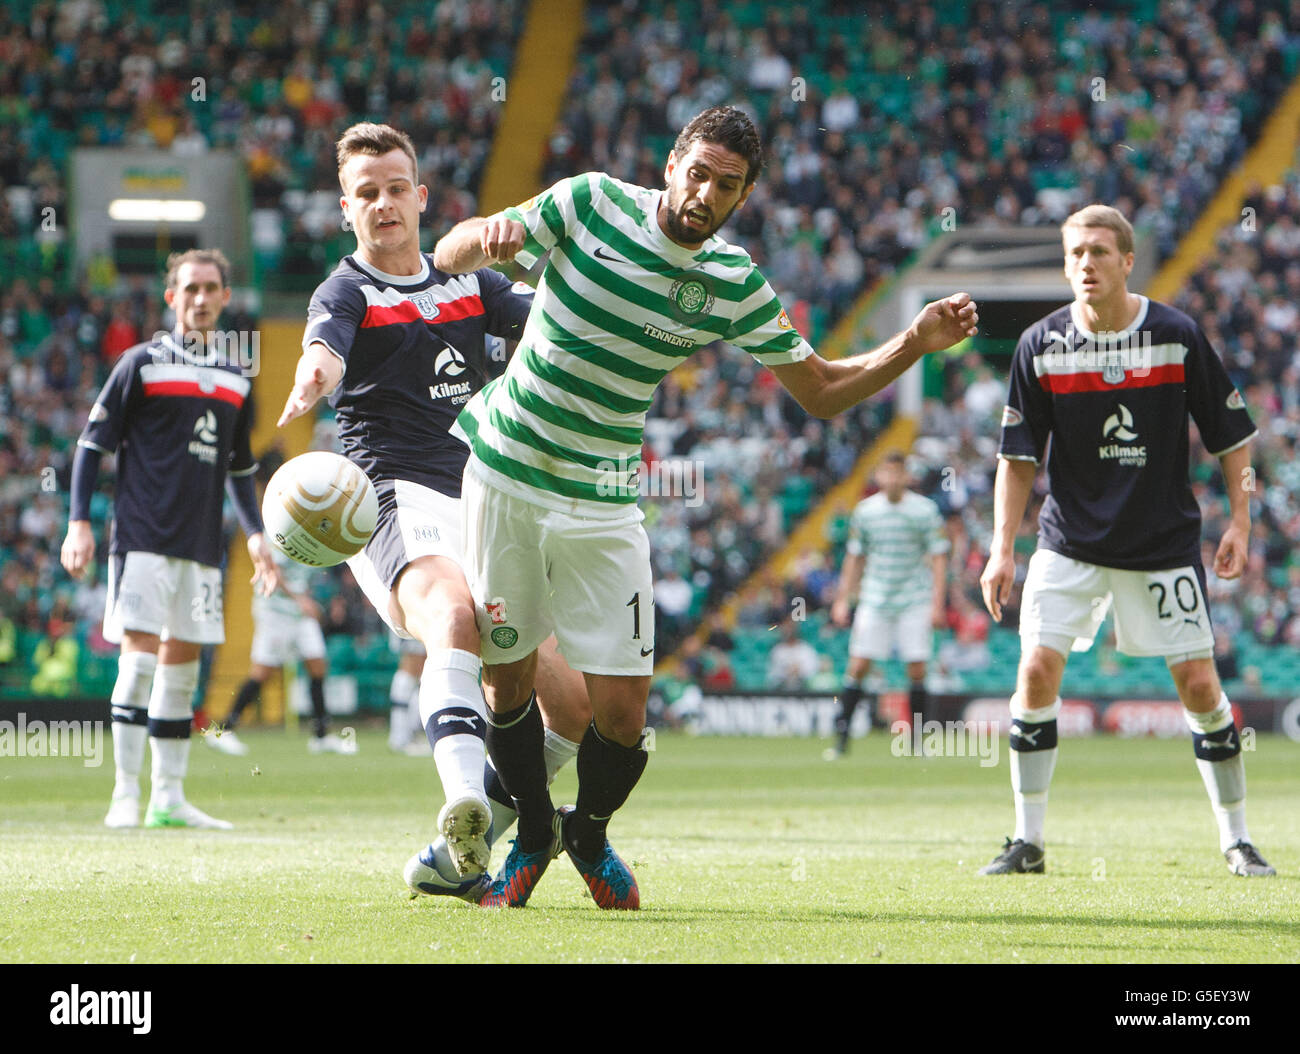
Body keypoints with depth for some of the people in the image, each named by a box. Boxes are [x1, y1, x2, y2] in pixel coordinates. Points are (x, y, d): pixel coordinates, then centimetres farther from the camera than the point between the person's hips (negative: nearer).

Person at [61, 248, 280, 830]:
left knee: (181, 665, 6)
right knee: (140, 657, -12)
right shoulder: (141, 363, -1)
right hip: (143, 537, -5)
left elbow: (240, 467, 26)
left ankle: (168, 798, 10)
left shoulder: (235, 379, 15)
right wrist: (79, 523, -8)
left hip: (201, 544, 5)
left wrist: (255, 533, 15)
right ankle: (125, 796, -8)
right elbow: (92, 443, 0)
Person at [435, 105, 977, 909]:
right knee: (507, 682, 5)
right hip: (505, 474, -1)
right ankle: (533, 836, 32)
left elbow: (820, 389, 7)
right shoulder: (589, 204, -8)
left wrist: (914, 345, -8)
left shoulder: (736, 284, -3)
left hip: (602, 503, 1)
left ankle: (590, 835, 26)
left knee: (621, 711, -5)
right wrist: (486, 238, -27)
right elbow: (449, 255, -3)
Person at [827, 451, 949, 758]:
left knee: (917, 670, -5)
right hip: (874, 601, 2)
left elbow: (938, 557, -1)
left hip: (915, 602, -2)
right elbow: (854, 558, 14)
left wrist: (938, 603, -8)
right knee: (858, 666, -6)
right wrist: (842, 600, 10)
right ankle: (841, 736, -1)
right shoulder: (864, 511, 5)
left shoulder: (925, 510, -2)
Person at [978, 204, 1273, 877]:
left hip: (1166, 541, -1)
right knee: (1037, 670, -12)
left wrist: (1240, 522, -5)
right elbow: (1019, 455, 1)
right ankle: (1028, 842, -1)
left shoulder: (1178, 336, -8)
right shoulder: (1040, 345, -5)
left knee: (1198, 682, -3)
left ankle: (1235, 838, 12)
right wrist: (1002, 549, -5)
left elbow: (1231, 433, 2)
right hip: (1070, 539, 1)